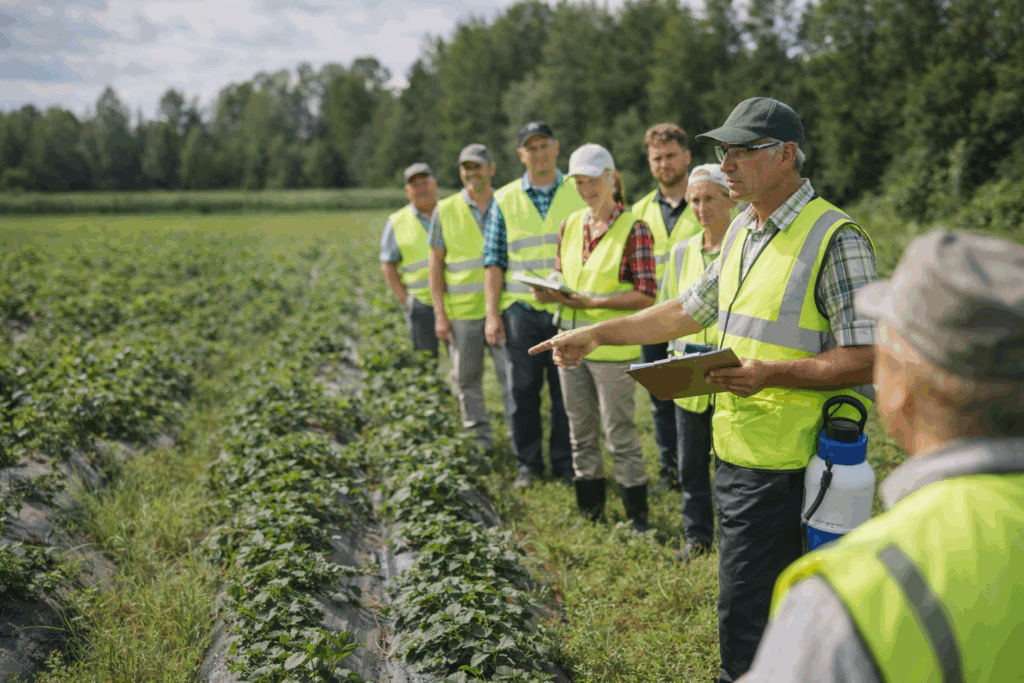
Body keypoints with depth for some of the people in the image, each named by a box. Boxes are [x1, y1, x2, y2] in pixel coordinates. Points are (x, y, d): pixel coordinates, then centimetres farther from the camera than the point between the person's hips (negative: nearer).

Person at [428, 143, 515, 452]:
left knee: (512, 375, -5)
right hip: (461, 311, 1)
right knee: (467, 380, 6)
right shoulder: (445, 210, 5)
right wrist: (440, 314, -1)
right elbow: (436, 265, 6)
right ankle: (480, 439, 18)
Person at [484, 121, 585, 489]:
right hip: (521, 309, 1)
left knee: (566, 389, 3)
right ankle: (529, 463, 18)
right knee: (524, 389, 5)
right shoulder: (505, 199, 8)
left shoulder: (579, 194, 7)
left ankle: (564, 462, 16)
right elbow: (494, 260, 6)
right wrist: (492, 313, -1)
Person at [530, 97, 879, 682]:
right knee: (776, 606, 20)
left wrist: (772, 374, -26)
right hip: (732, 449, 8)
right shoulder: (742, 231, 13)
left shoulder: (836, 238, -14)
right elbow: (691, 311, 23)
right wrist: (597, 334, 20)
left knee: (746, 618, -1)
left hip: (780, 463, -8)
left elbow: (867, 360, -16)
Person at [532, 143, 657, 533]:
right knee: (581, 434, 14)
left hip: (611, 345, -6)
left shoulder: (633, 230, -8)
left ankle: (638, 518, 11)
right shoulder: (570, 226, 10)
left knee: (619, 434, -2)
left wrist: (594, 302, -21)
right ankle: (590, 512, 27)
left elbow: (646, 296, -12)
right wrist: (549, 292, -6)